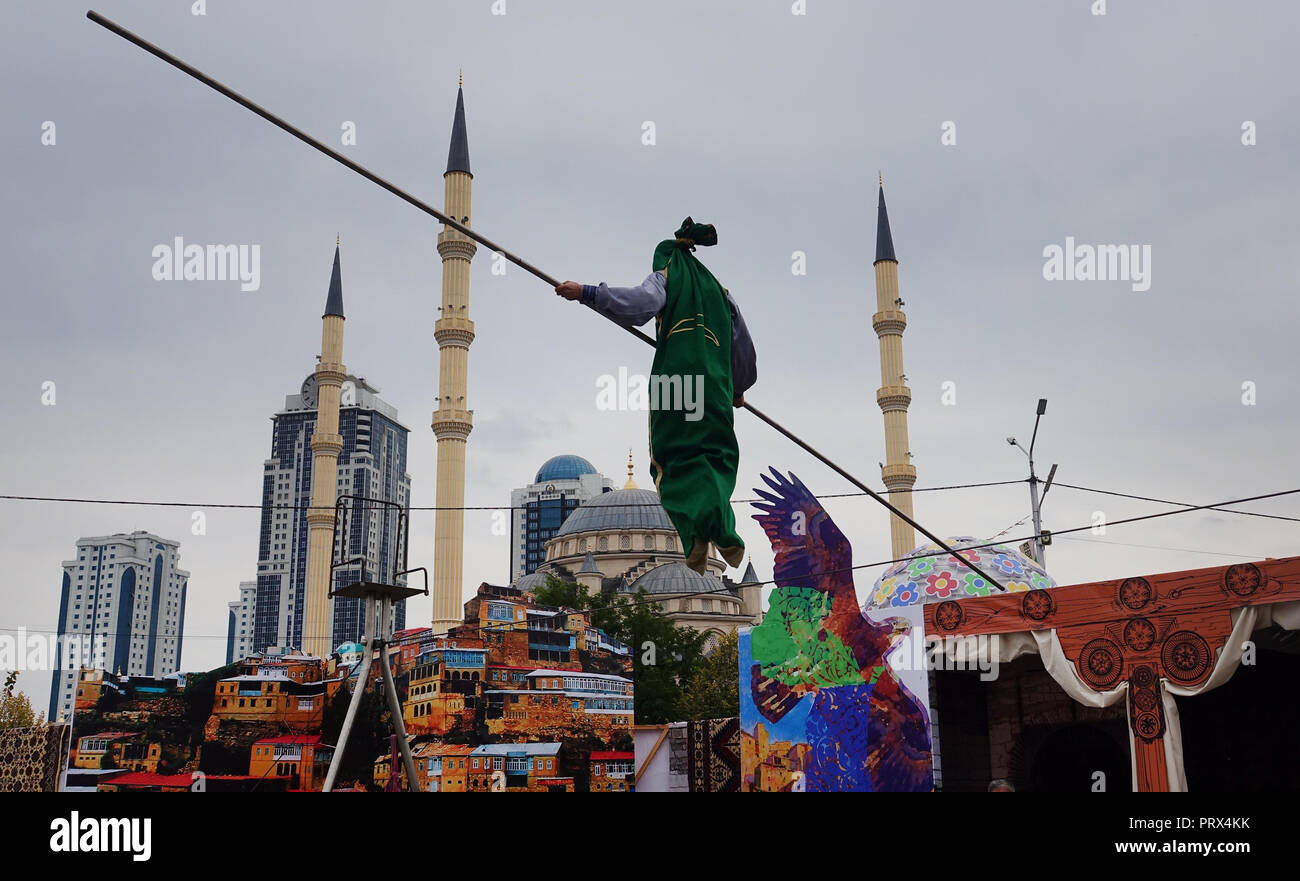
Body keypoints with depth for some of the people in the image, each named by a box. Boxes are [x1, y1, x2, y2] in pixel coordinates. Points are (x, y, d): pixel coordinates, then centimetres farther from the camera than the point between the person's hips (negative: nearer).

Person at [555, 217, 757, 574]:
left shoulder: (665, 276, 11)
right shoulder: (719, 290, 26)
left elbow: (641, 304, -13)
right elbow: (744, 348, 30)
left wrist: (586, 293, -16)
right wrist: (738, 388, 45)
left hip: (674, 380, -4)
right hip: (715, 384, 4)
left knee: (674, 462, -4)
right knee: (717, 455, 9)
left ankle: (686, 542, -21)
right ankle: (721, 528, -16)